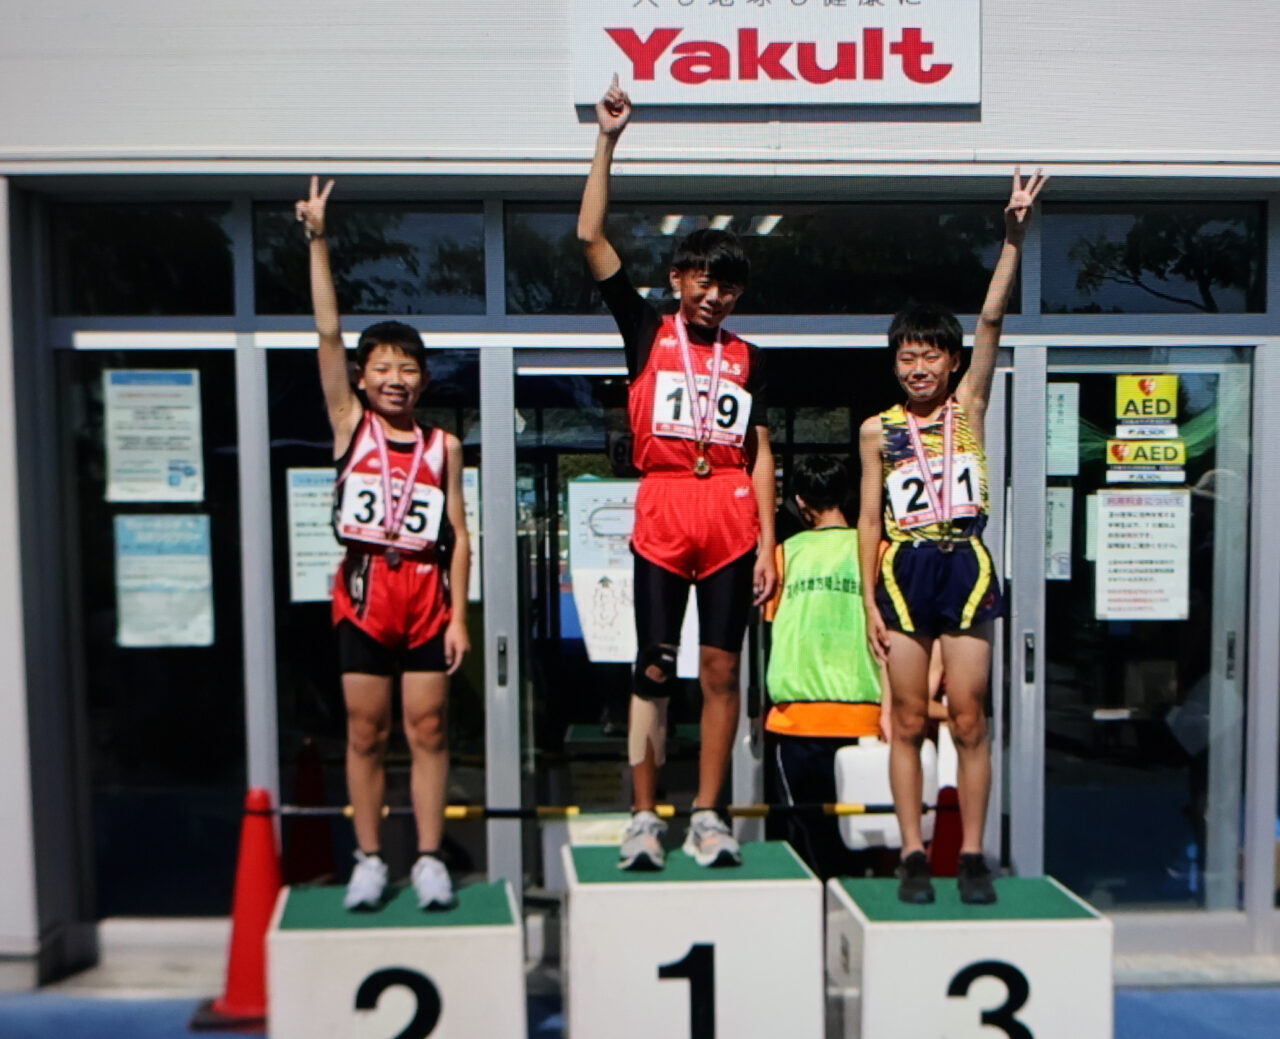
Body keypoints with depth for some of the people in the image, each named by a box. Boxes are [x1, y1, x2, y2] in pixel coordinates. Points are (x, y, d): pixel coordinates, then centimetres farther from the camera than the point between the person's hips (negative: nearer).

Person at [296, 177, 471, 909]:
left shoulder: (443, 446, 4)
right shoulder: (349, 426, 3)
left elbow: (459, 536, 3)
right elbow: (329, 334, -6)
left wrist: (459, 615, -3)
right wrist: (318, 242, -12)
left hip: (427, 593, 0)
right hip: (365, 590, 0)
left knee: (429, 727, 5)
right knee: (365, 731, 6)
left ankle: (430, 857, 15)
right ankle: (369, 859, 18)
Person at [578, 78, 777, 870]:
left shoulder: (747, 358, 13)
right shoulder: (646, 331, 8)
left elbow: (760, 453, 10)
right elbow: (592, 238, 1)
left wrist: (767, 542, 3)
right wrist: (608, 142, -3)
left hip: (732, 521, 2)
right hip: (661, 515, -2)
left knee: (722, 669, 3)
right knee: (654, 670, 1)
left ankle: (708, 817, 13)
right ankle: (644, 819, 9)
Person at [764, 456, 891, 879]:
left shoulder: (785, 552, 4)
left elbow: (770, 626, 10)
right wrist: (888, 708, -4)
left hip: (794, 716, 0)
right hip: (858, 715, 0)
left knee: (807, 834, 8)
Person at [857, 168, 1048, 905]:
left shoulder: (969, 407, 4)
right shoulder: (878, 430, 5)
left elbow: (992, 322, -7)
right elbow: (870, 520, 6)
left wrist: (1013, 238, -17)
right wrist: (869, 601, 1)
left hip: (966, 569, 0)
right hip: (904, 575, 1)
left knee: (969, 720, 2)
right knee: (909, 722, 5)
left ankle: (973, 854, 13)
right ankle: (913, 854, 14)